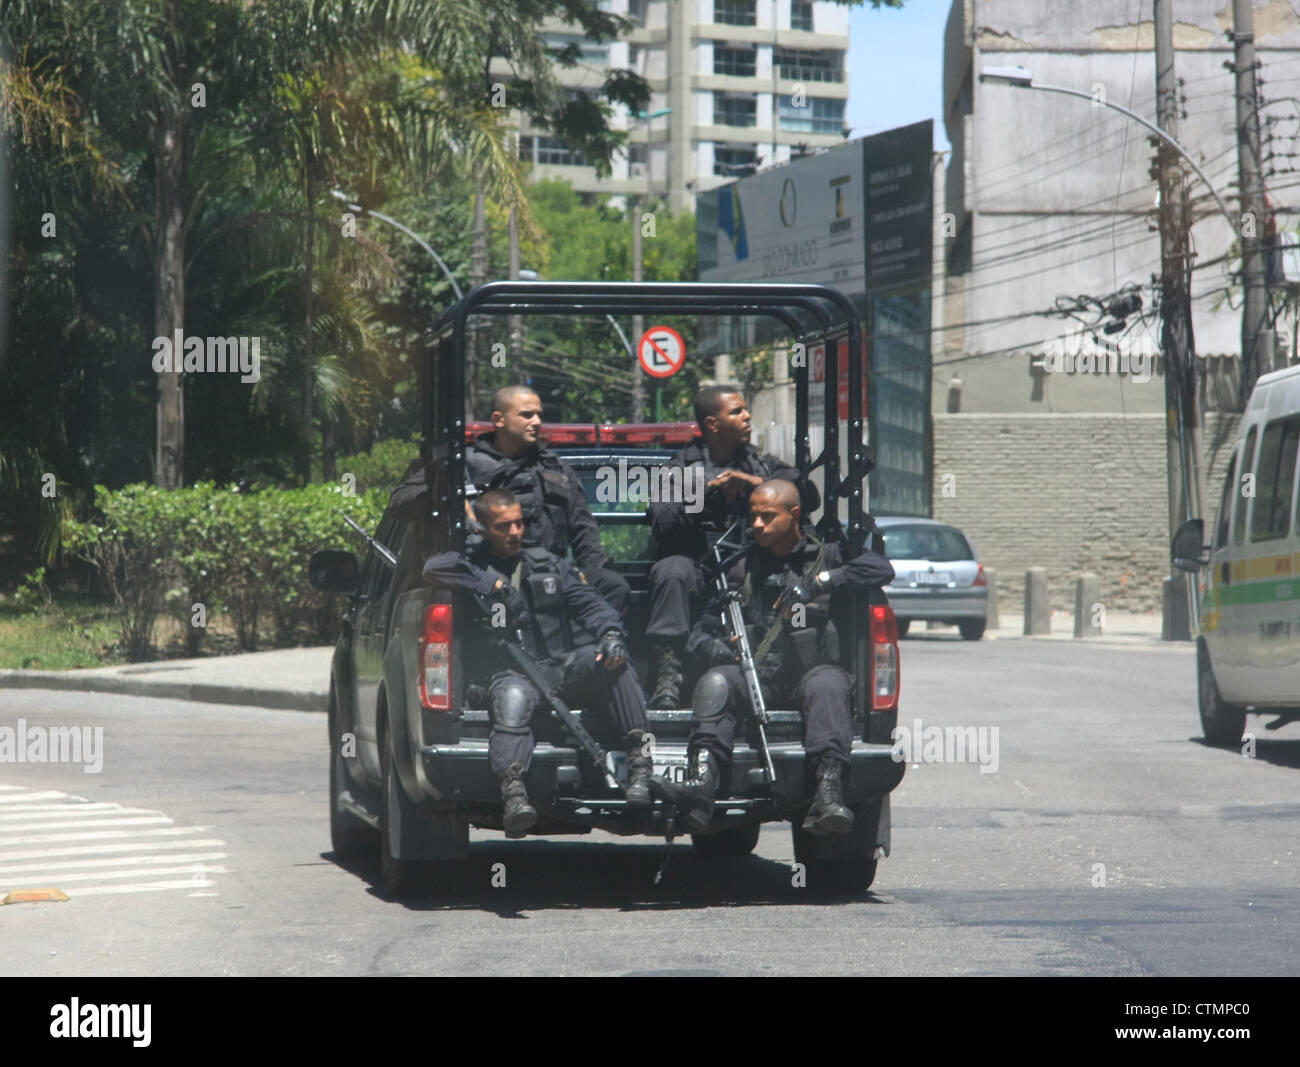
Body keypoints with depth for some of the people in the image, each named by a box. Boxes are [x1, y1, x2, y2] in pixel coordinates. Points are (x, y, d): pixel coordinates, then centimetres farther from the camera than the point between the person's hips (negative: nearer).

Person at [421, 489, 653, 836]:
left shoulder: (549, 565, 22)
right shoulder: (472, 567, 12)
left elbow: (589, 605, 13)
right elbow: (434, 568, -9)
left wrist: (611, 634, -10)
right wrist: (495, 587, -9)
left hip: (564, 668, 3)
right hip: (510, 673, -3)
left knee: (611, 661, -27)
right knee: (512, 699, -39)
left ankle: (640, 762, -33)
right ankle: (513, 792, -59)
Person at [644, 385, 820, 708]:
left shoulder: (763, 465, 23)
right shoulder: (682, 467, 16)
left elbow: (809, 498, 7)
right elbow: (661, 524, -1)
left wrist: (759, 484, -7)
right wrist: (708, 492, -11)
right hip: (698, 566, -1)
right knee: (672, 570, -36)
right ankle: (668, 675, -38)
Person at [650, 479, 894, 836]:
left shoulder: (826, 556, 12)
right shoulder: (742, 568, 21)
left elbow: (881, 569, -5)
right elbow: (703, 629, 18)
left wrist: (820, 582, -12)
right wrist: (719, 651, -6)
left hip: (814, 671, -3)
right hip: (757, 675, 3)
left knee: (828, 685, -36)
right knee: (714, 683, -27)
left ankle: (828, 794, -53)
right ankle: (700, 788, -47)